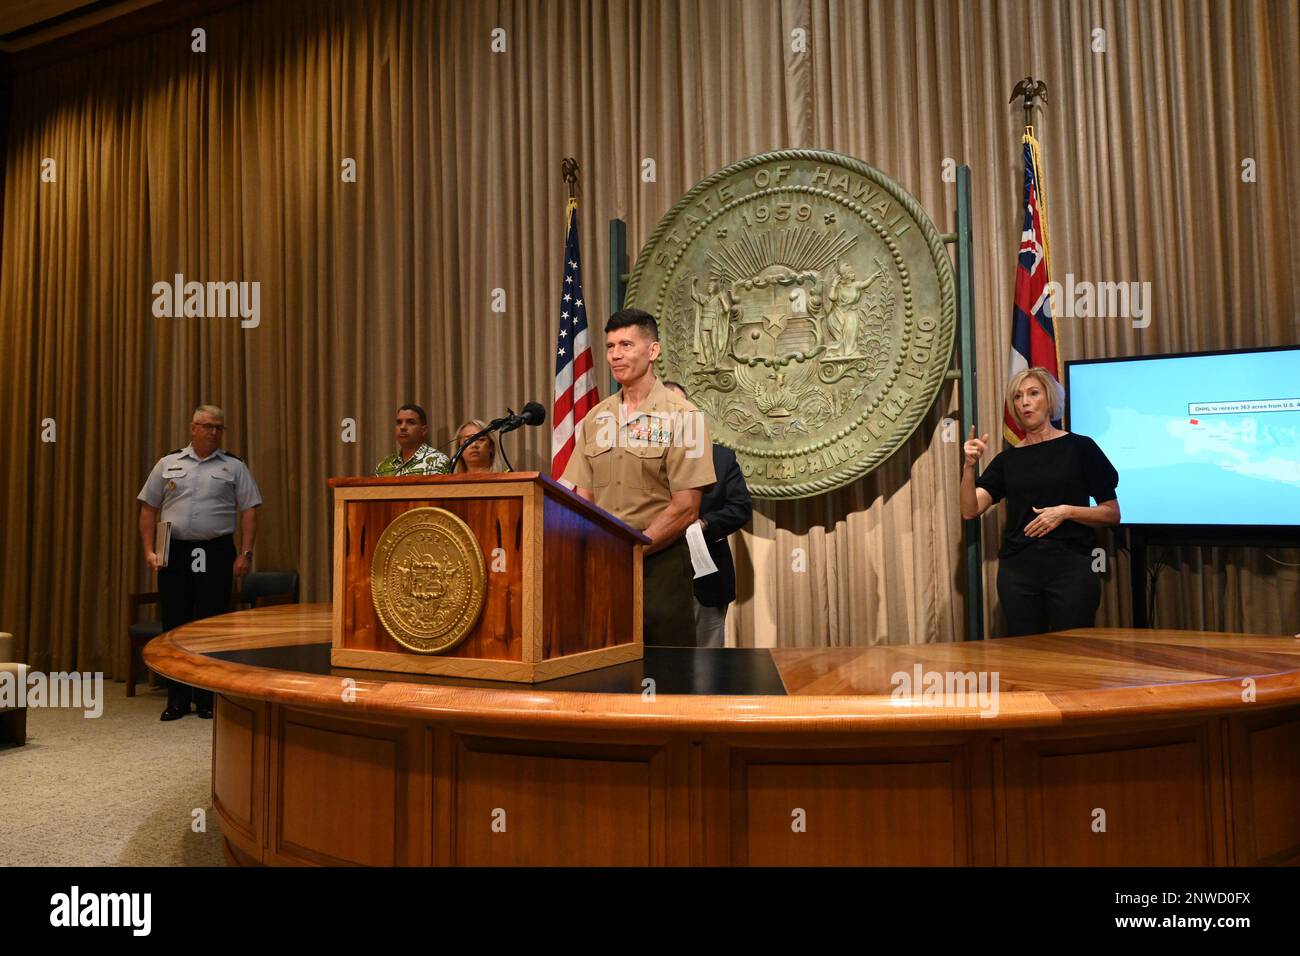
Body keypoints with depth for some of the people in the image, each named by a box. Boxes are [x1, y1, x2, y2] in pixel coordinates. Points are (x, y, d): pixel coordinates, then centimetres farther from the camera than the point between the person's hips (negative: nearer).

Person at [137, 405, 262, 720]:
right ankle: (177, 699, 16)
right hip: (174, 552, 2)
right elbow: (148, 509, 11)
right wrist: (149, 550, 1)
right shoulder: (168, 464, 11)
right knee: (174, 625, 5)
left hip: (216, 553, -1)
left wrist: (246, 553, -7)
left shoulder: (234, 467, 6)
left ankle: (208, 699, 11)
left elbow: (249, 512, 1)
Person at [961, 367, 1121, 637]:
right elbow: (970, 510, -1)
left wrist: (1066, 511, -13)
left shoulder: (1079, 448, 3)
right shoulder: (1008, 458, 10)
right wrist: (969, 466, -15)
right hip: (1018, 570, 2)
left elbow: (1112, 514, 3)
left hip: (1070, 566, -2)